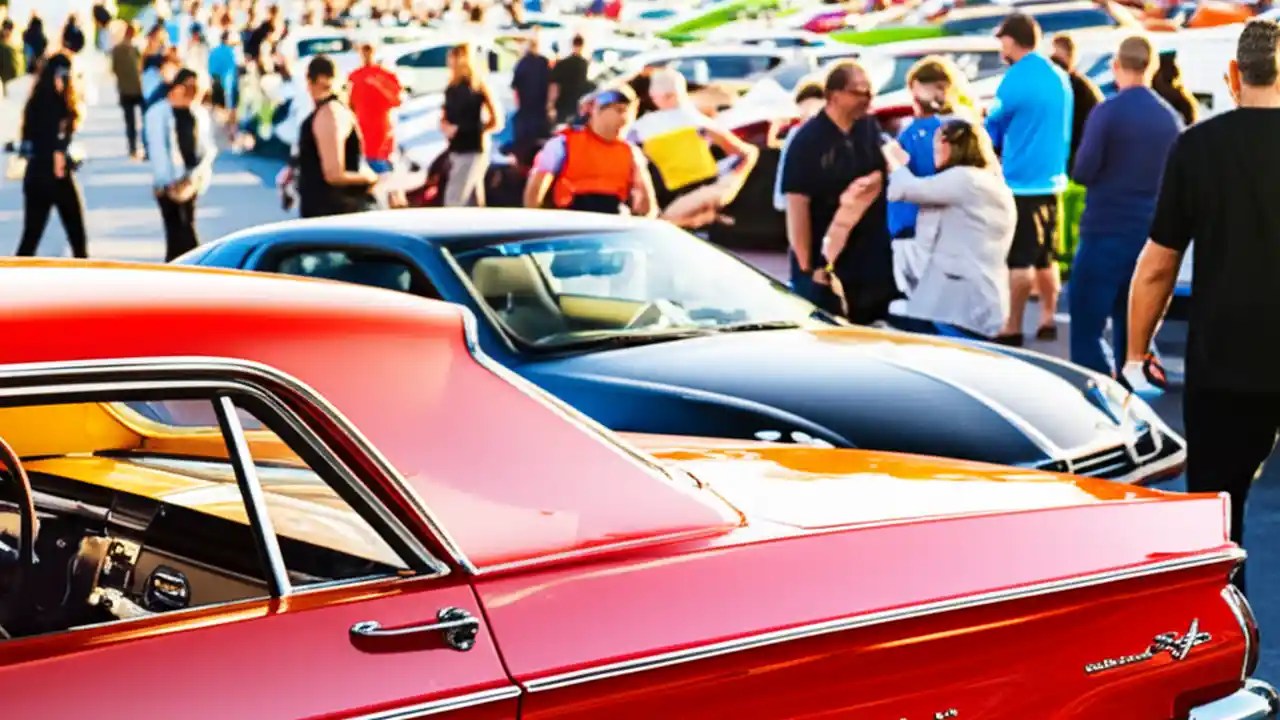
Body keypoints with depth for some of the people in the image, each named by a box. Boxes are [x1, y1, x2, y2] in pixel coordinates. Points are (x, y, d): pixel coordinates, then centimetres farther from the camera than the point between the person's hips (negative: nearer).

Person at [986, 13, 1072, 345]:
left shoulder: (1015, 80, -13)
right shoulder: (1060, 78, 8)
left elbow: (993, 130, -2)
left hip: (1019, 182, -7)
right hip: (1052, 179, 7)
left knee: (1019, 260, -4)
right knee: (1045, 257, 15)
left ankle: (1013, 328, -2)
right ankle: (1047, 321, 19)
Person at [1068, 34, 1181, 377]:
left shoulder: (1107, 112, -12)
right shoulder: (1171, 118, 5)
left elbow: (1082, 172, -10)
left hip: (1106, 232, -6)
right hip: (1151, 233, 6)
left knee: (1086, 327, -3)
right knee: (1133, 328, 15)